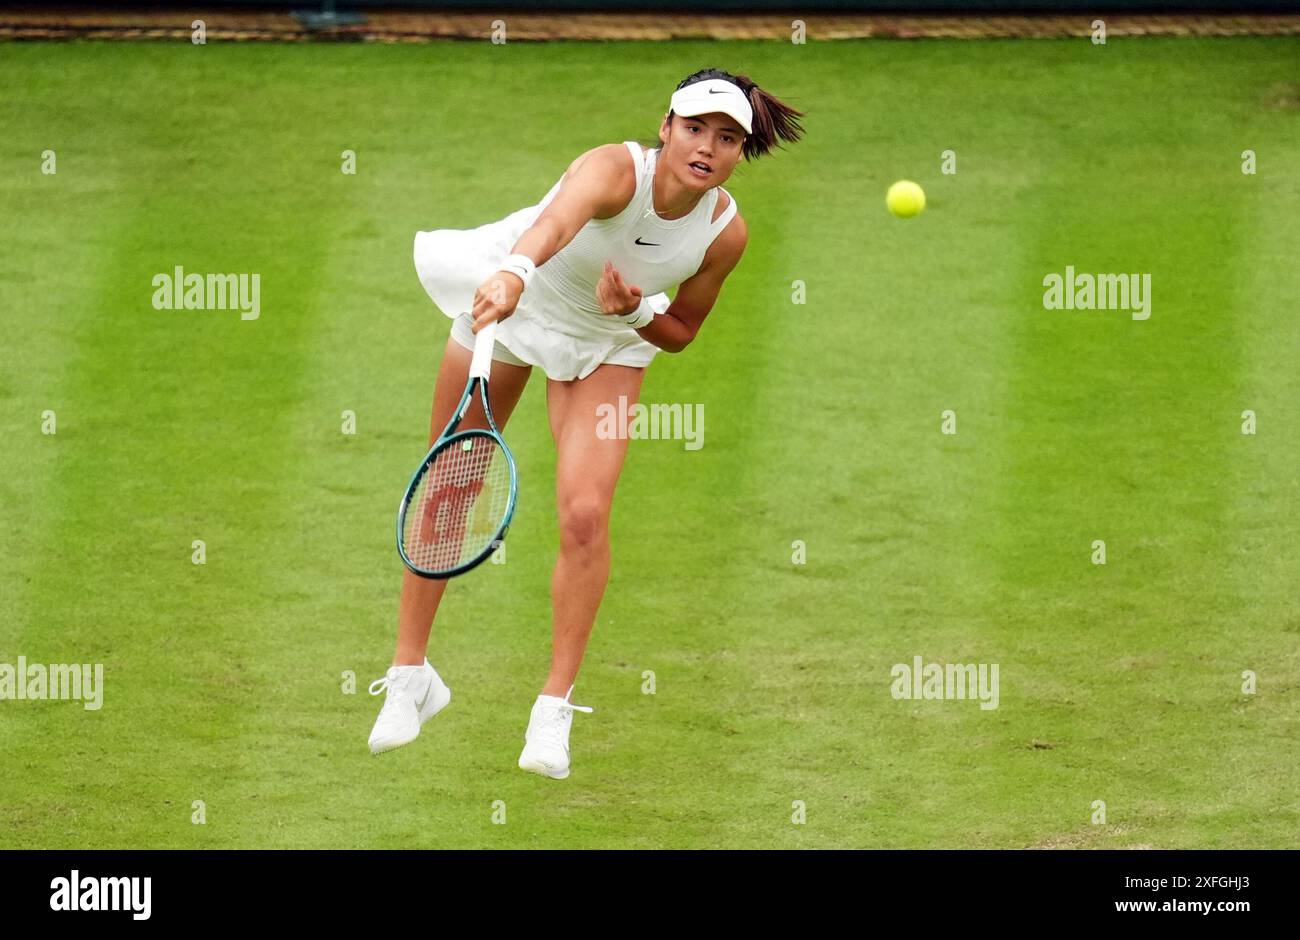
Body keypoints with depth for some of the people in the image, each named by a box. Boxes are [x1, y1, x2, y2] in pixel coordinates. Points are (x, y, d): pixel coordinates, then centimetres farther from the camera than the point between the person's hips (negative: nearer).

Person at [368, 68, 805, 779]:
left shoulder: (725, 233, -22)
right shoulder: (613, 170, -36)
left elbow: (679, 334, -6)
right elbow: (556, 222, -60)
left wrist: (636, 311, -28)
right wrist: (513, 272, -81)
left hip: (609, 341, 2)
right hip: (507, 296, -2)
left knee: (585, 513, -16)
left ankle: (554, 709, -4)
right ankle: (410, 676, 25)